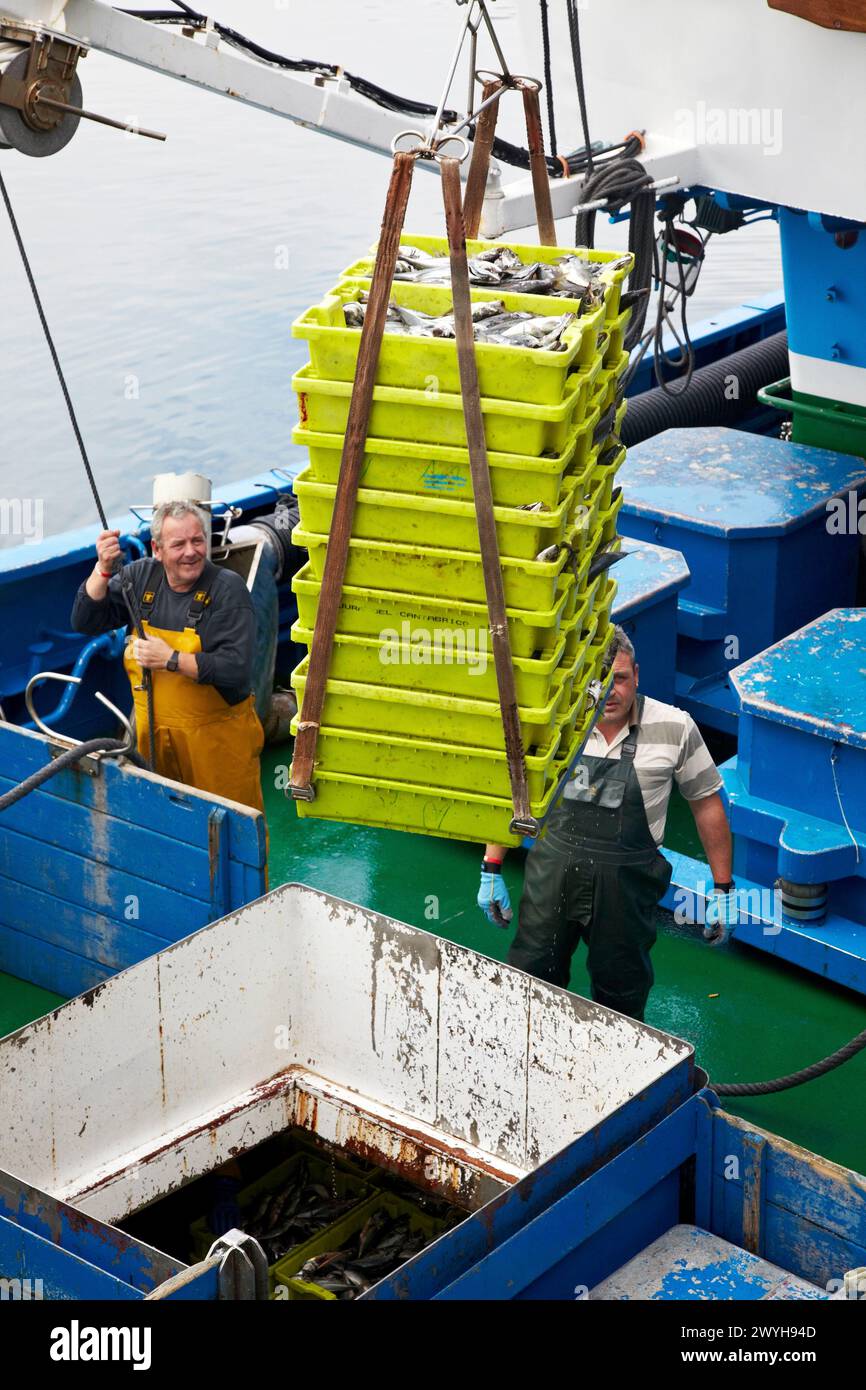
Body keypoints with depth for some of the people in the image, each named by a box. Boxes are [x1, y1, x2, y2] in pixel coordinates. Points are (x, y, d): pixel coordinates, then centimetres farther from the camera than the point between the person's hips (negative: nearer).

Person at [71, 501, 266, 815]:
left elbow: (237, 669, -24)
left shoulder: (227, 589, -15)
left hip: (217, 737, -5)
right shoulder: (141, 576, 0)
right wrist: (103, 569, -17)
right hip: (153, 733, 5)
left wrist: (171, 660, -28)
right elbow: (85, 623, -3)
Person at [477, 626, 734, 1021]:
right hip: (553, 868, 1)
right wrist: (491, 870, 6)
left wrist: (722, 889, 3)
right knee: (531, 978, 9)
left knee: (621, 990, 12)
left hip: (627, 882, -1)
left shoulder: (674, 728, -8)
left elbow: (706, 803, 1)